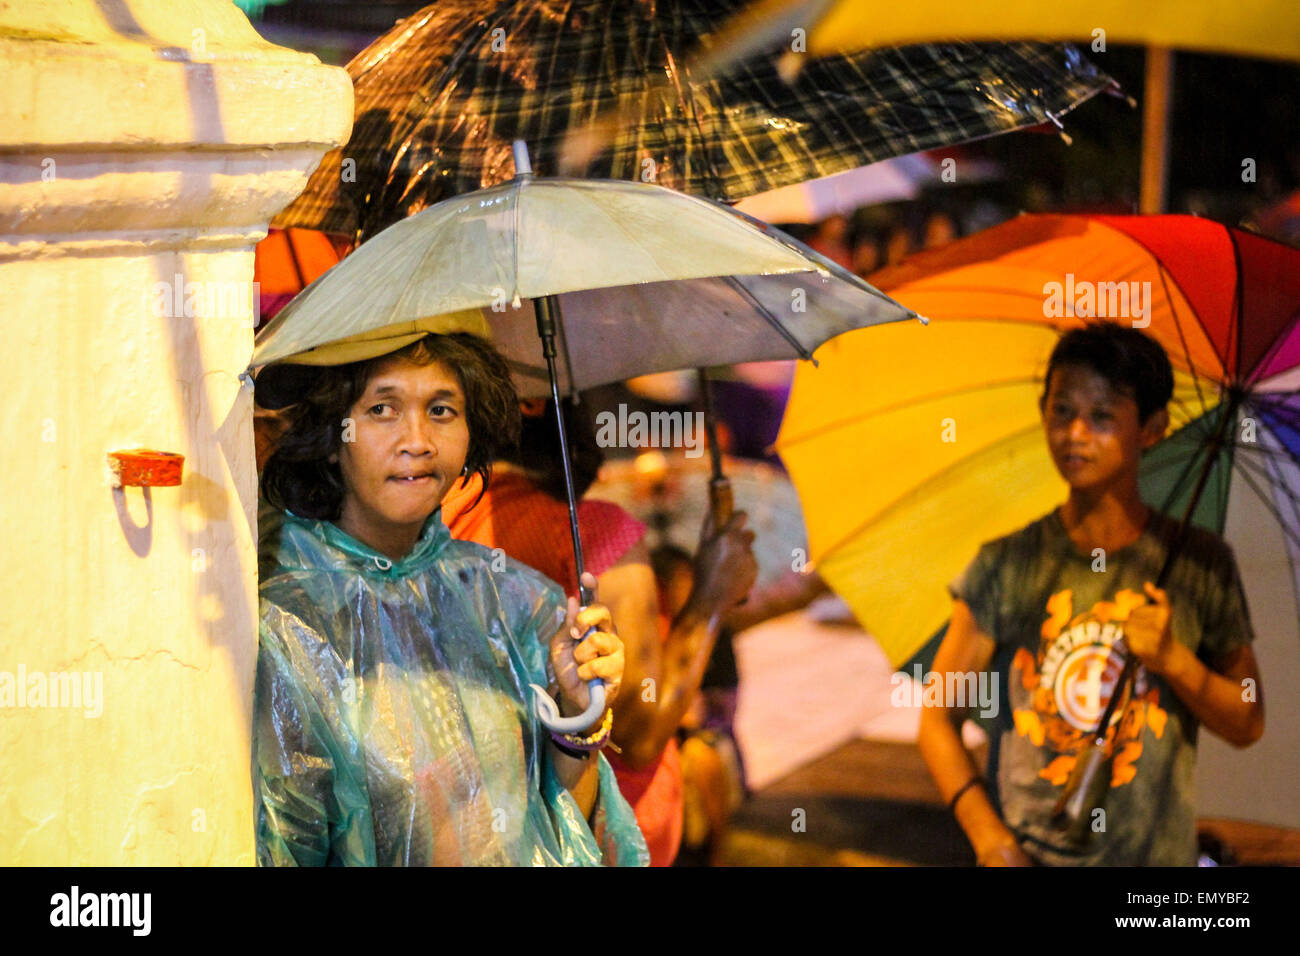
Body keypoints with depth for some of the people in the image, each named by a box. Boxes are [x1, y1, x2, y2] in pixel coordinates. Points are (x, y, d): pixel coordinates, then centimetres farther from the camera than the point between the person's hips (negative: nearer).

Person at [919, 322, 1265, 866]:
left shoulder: (1199, 563, 1)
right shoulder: (1007, 566, 0)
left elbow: (1248, 727, 5)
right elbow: (939, 719, 0)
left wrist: (1173, 660, -13)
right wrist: (991, 840, -12)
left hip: (1153, 858, 0)